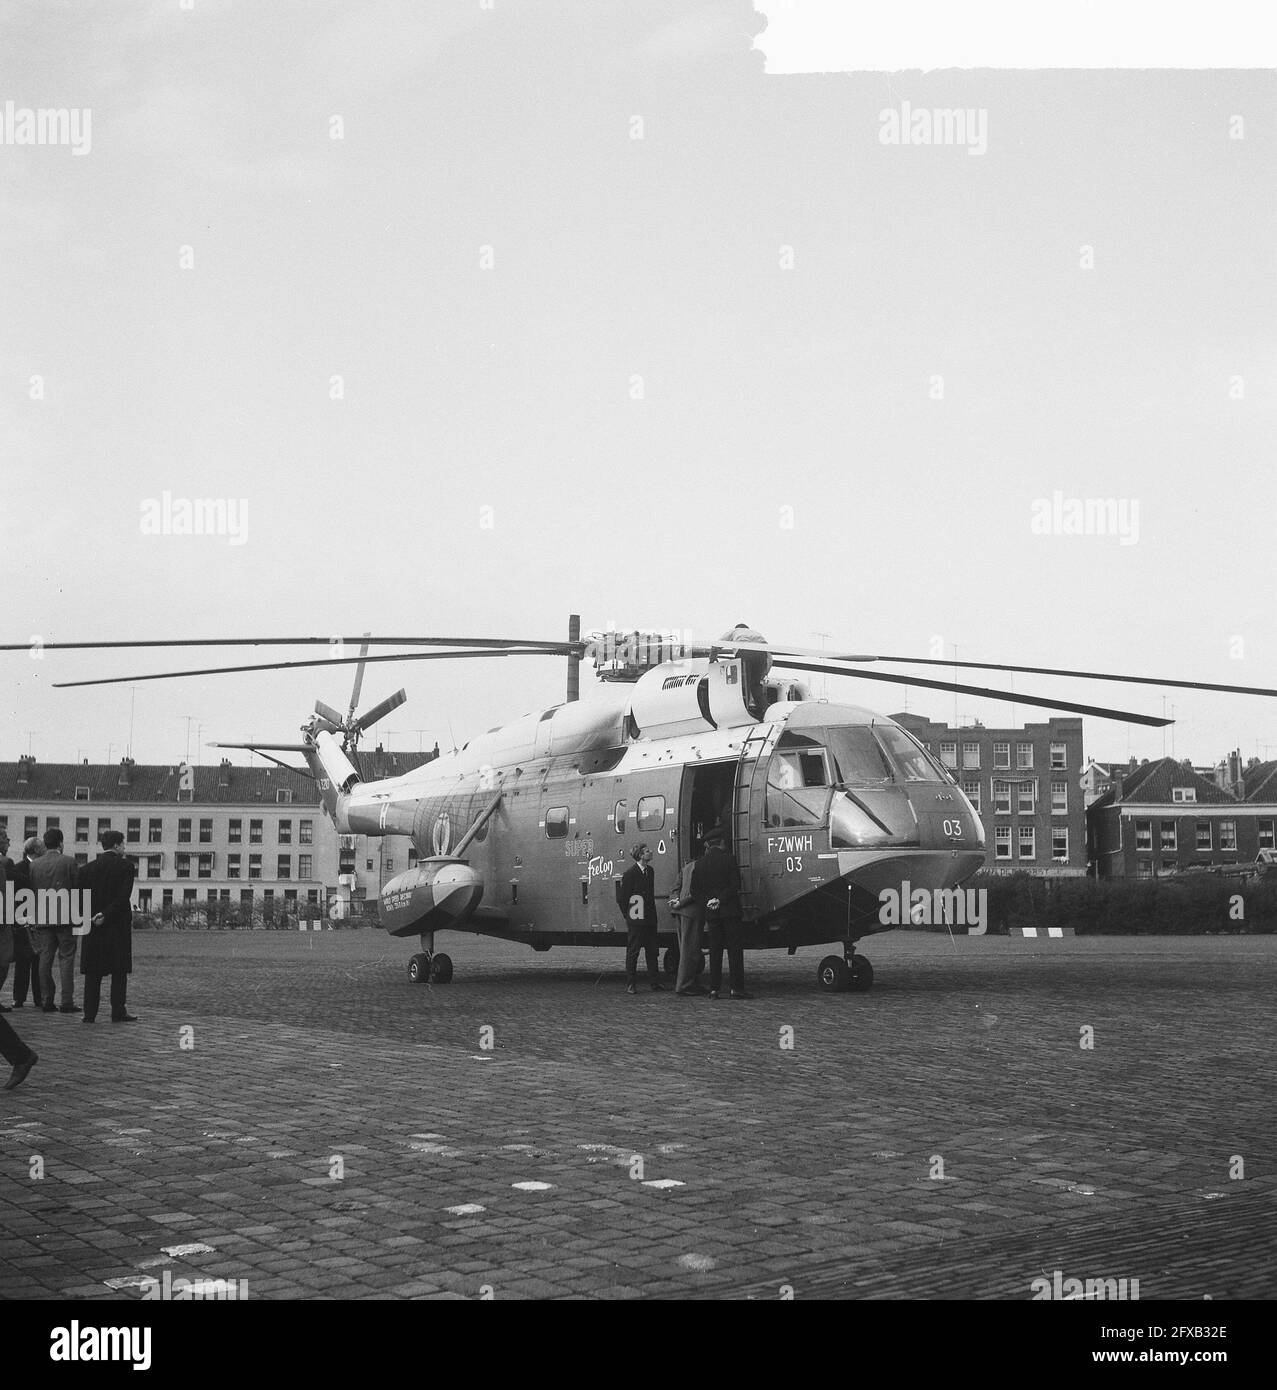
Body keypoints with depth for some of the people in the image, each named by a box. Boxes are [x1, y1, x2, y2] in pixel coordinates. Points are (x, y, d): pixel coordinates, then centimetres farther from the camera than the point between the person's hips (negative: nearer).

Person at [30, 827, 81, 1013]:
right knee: (66, 958, 0)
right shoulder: (69, 862, -6)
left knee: (45, 958, 7)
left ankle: (47, 1001, 6)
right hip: (65, 918, -4)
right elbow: (78, 889, -6)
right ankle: (67, 1002, -4)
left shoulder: (34, 865, 4)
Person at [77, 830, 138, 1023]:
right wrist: (106, 915, -13)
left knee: (92, 971, 7)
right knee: (119, 971, 4)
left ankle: (90, 1013, 4)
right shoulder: (126, 866, -6)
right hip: (119, 924, -3)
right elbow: (123, 896, -15)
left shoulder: (88, 869, 5)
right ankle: (118, 1012, 2)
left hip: (94, 927, 3)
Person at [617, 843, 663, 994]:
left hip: (650, 919, 7)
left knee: (652, 950, 10)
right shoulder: (630, 874, -12)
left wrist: (653, 914, 13)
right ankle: (630, 984, 5)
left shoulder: (650, 871, 10)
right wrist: (628, 916, -5)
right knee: (633, 951, 0)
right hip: (636, 920, -7)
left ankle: (655, 981, 17)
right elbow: (621, 899, -8)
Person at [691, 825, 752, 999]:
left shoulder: (700, 863, 7)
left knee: (714, 951, 8)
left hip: (711, 913, 4)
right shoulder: (727, 859, -7)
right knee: (734, 949, -2)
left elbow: (695, 890, 5)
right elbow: (735, 885, -13)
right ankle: (737, 988, -6)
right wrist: (721, 899, -8)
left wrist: (707, 902, -1)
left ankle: (714, 988, 5)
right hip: (730, 910, -4)